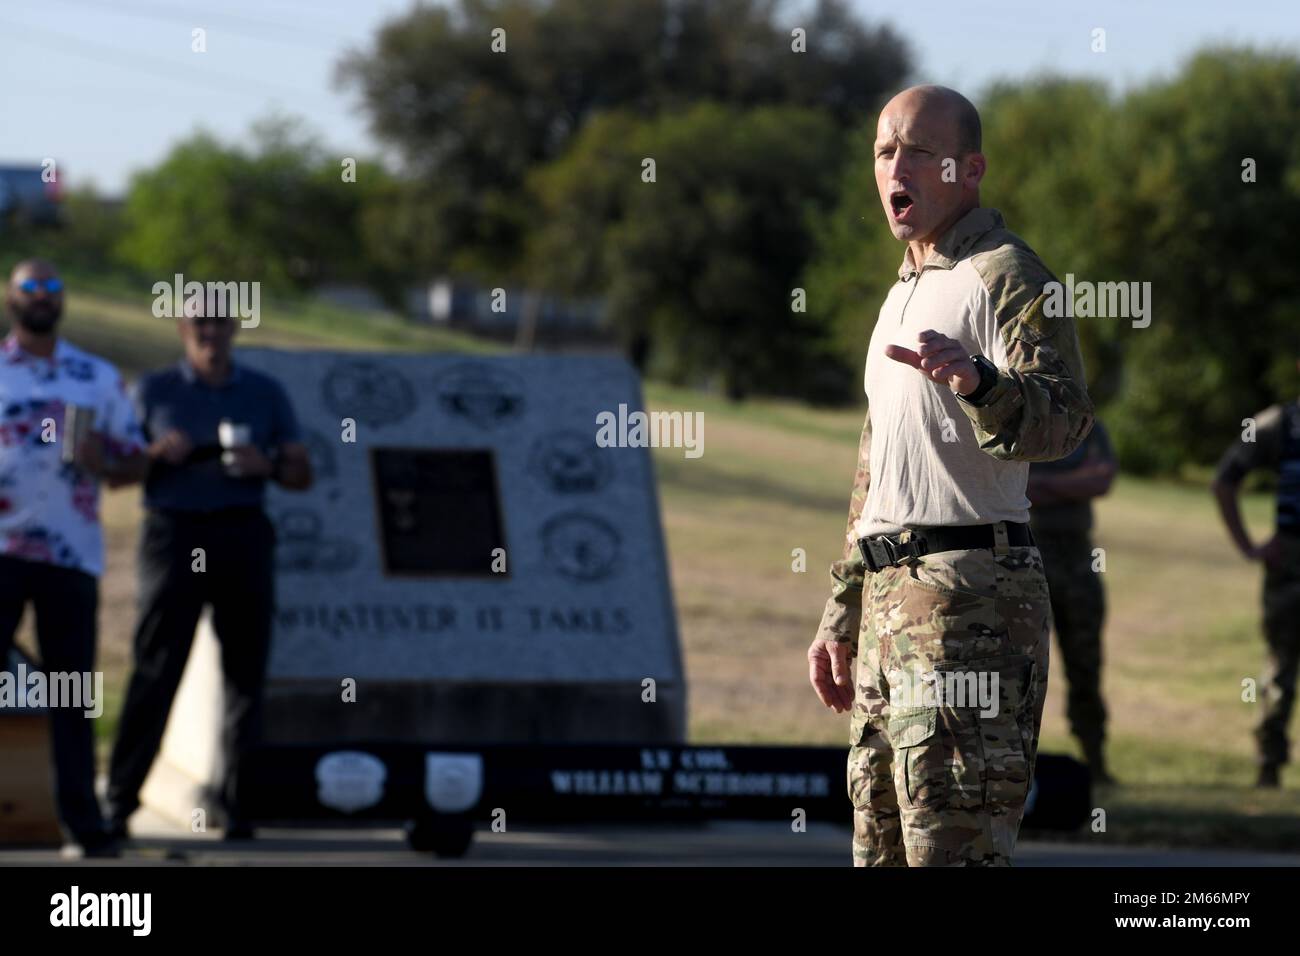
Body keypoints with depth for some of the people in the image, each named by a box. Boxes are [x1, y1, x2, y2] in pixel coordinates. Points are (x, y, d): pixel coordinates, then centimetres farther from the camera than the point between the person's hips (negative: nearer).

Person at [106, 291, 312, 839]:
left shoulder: (265, 394, 14)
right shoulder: (154, 392, 10)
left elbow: (302, 475, 13)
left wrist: (266, 466, -8)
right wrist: (158, 455, -10)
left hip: (243, 533, 2)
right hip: (175, 531, -2)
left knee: (246, 675, 1)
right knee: (155, 673, -6)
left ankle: (238, 808, 5)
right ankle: (119, 802, -4)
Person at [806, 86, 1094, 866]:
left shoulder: (1004, 275, -6)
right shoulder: (905, 294, 23)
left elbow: (1062, 420, -23)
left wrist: (976, 379, -44)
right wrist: (842, 616, 25)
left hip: (969, 596, -10)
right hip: (890, 596, 10)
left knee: (954, 847, -14)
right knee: (884, 847, 11)